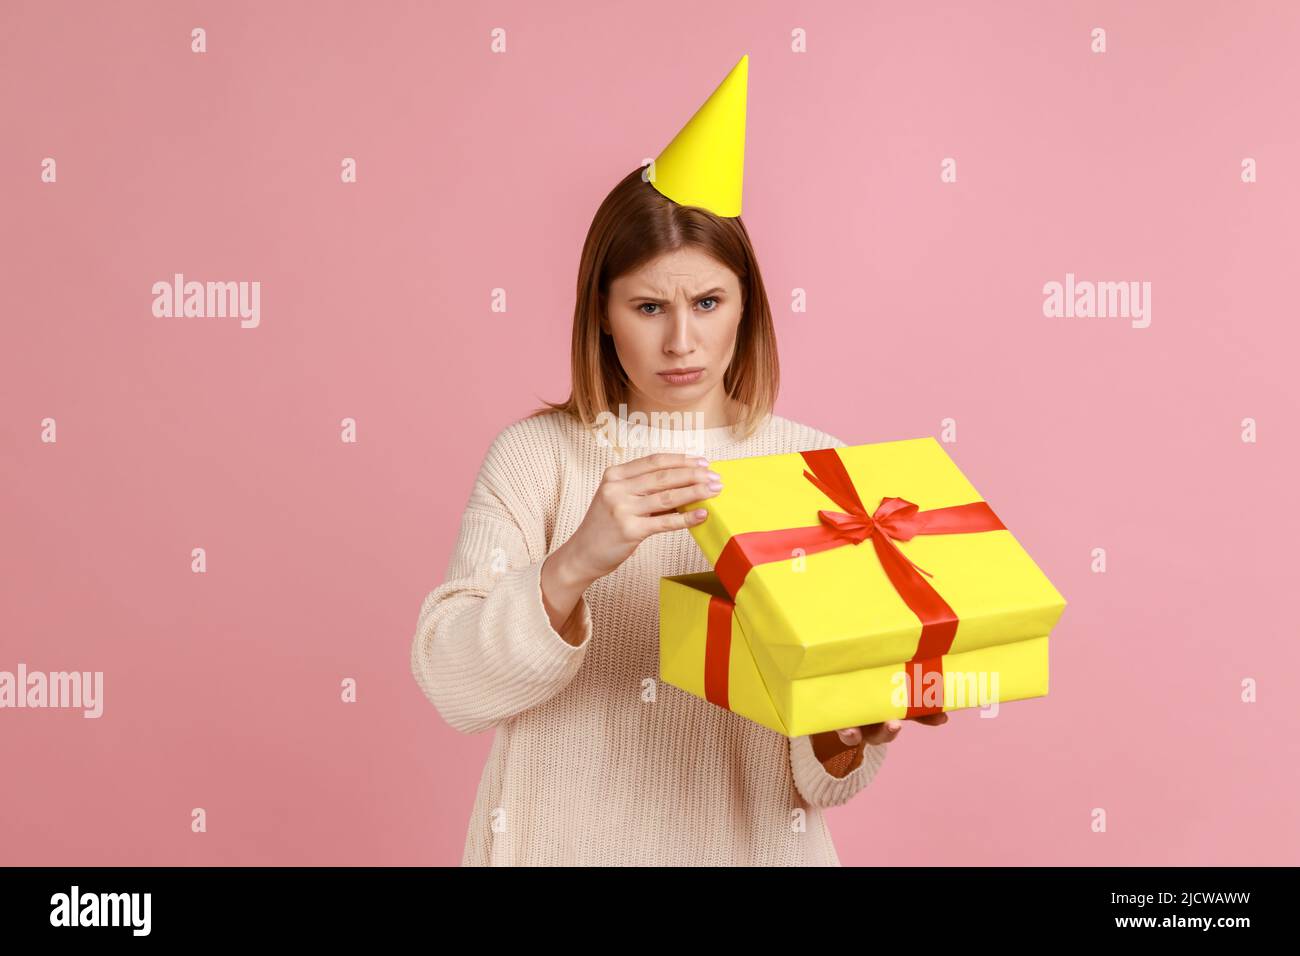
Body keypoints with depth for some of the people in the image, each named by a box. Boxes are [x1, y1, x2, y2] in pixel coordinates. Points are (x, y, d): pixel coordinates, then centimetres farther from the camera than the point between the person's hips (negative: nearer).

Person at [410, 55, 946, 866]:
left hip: (750, 840, 1)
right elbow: (453, 685, -12)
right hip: (564, 838, -1)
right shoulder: (536, 455, -2)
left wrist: (850, 738, -21)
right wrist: (574, 565, -26)